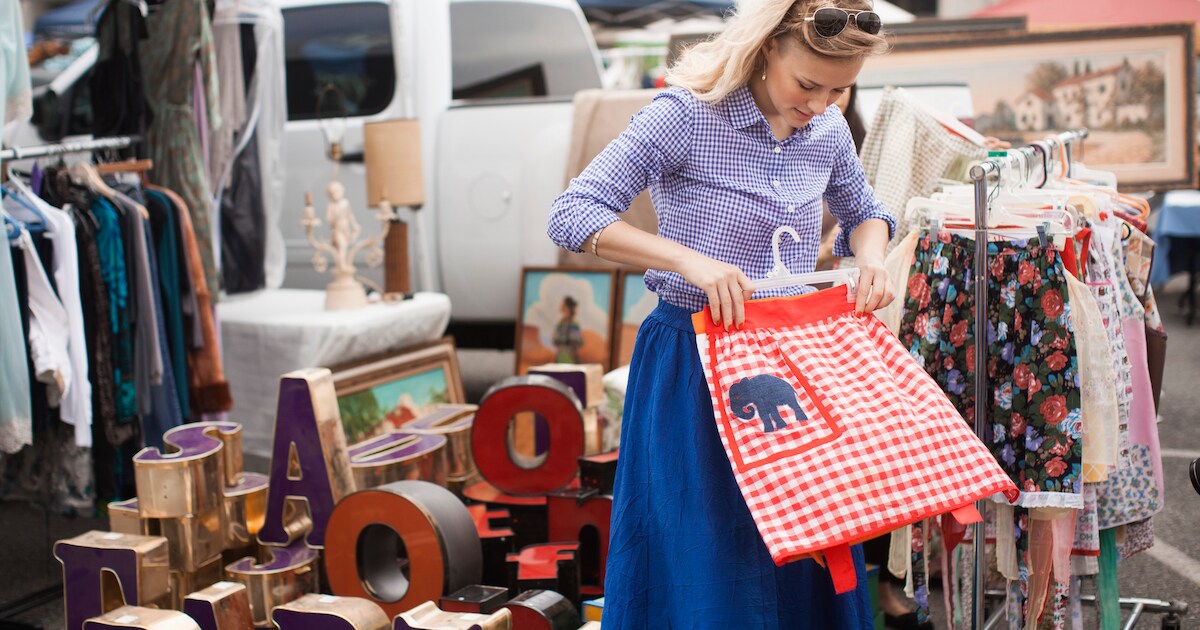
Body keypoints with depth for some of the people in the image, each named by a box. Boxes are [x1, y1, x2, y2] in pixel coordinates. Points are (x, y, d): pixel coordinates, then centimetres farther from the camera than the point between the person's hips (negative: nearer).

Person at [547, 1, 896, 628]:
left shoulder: (828, 129, 3)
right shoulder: (688, 115, -15)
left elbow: (863, 212, 22)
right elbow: (571, 215, -19)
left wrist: (871, 257, -1)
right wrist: (687, 258, -29)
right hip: (694, 368, -5)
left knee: (807, 564, 11)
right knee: (702, 570, 2)